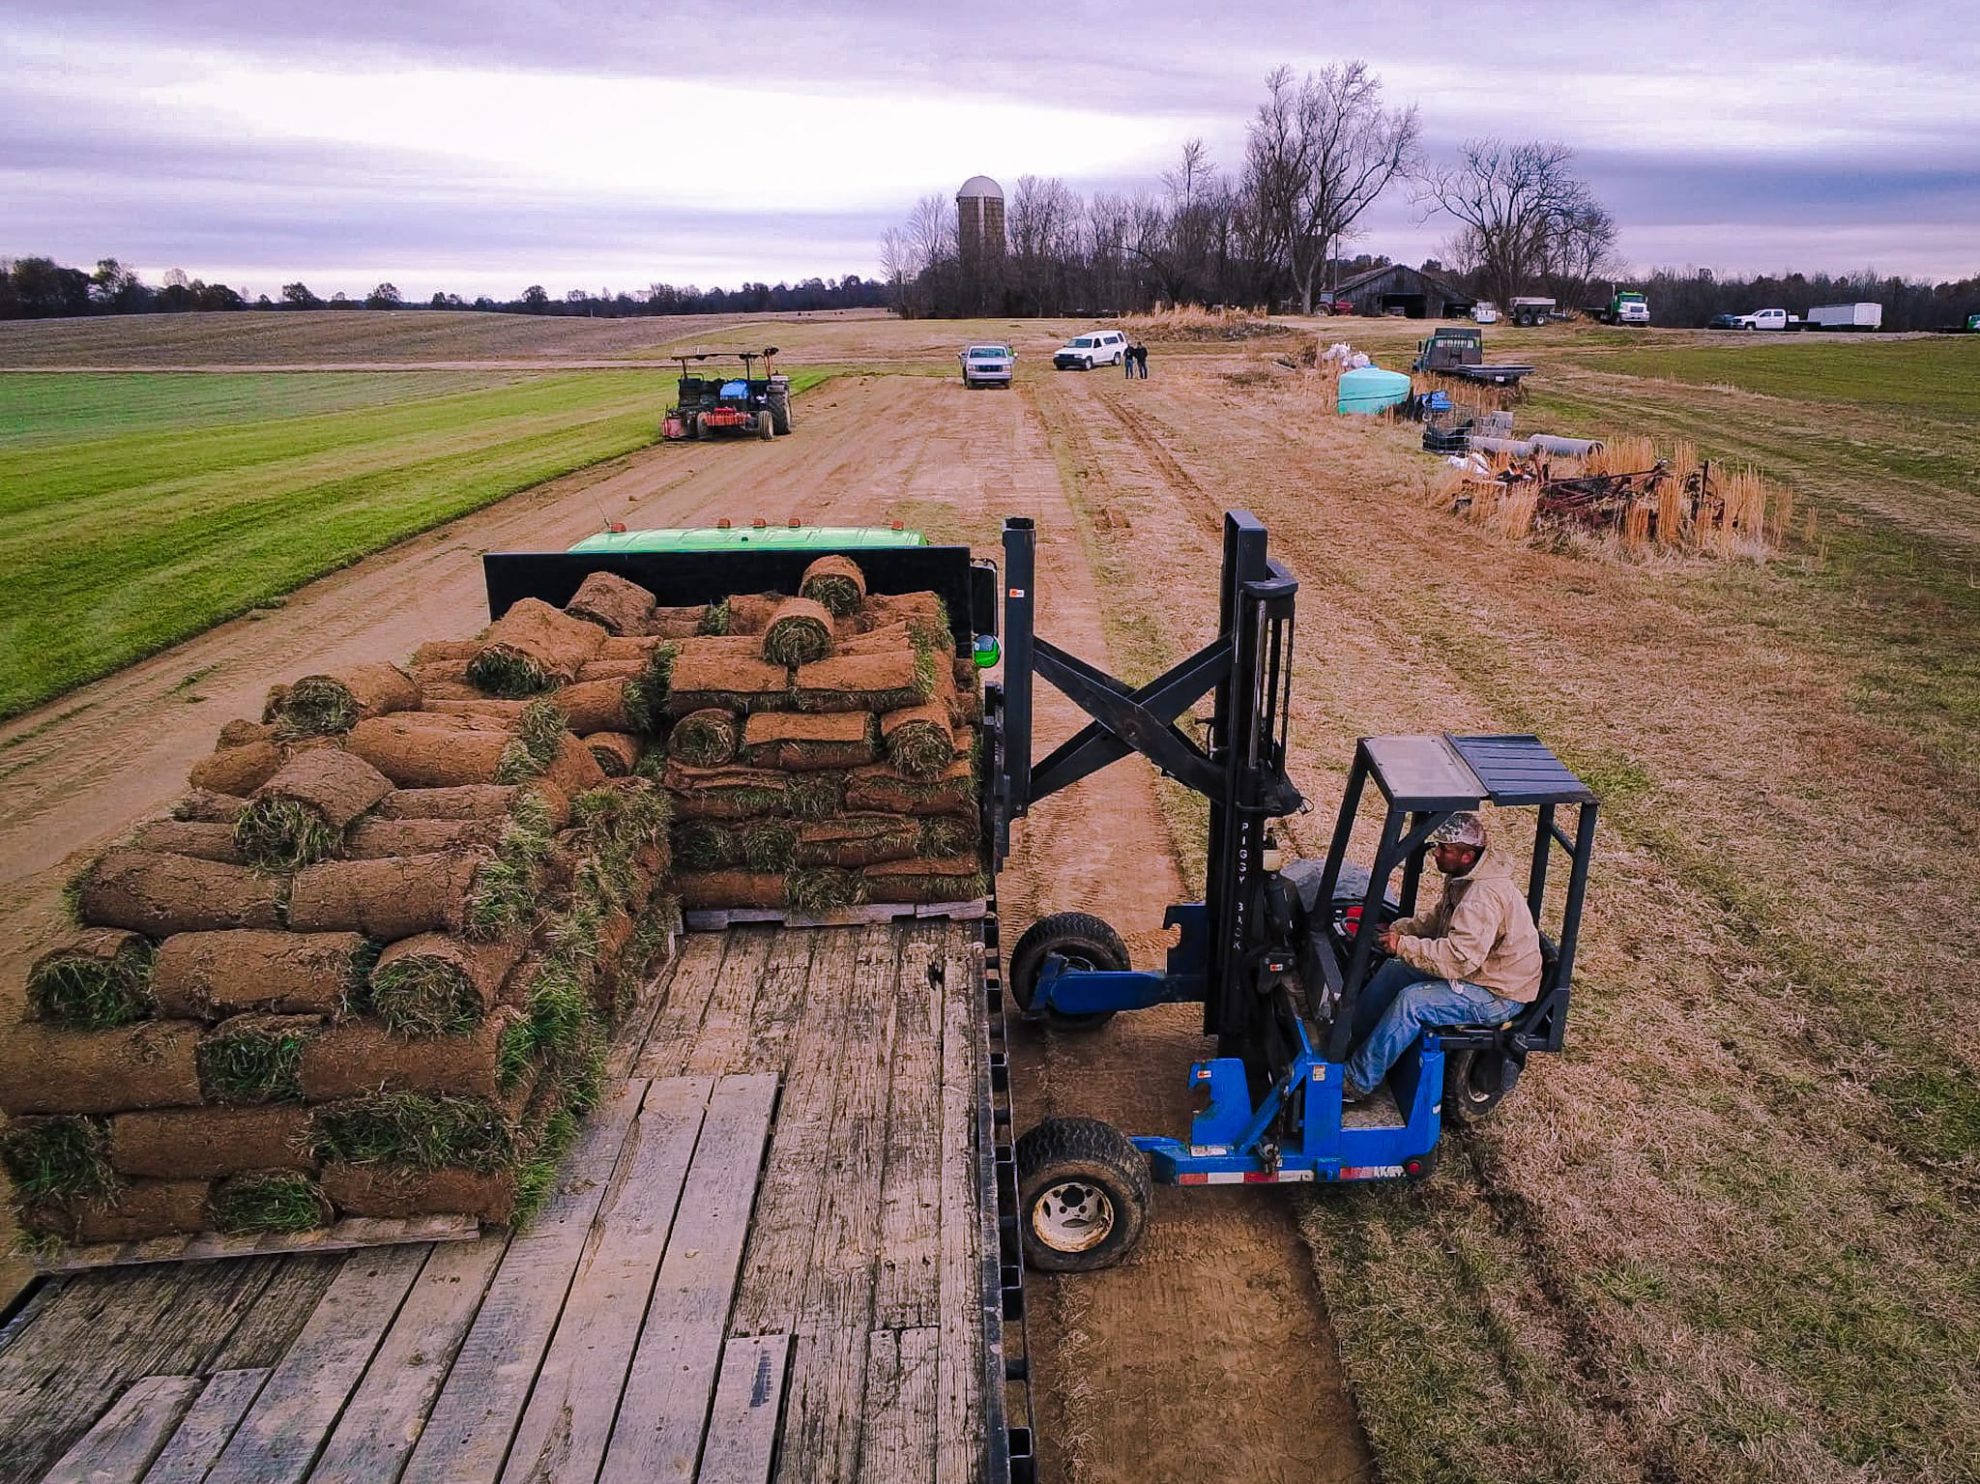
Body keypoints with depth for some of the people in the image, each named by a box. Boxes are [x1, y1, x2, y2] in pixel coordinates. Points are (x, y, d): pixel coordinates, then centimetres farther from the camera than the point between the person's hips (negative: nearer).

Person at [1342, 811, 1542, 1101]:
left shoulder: (1485, 896, -30)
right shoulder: (1462, 877, 2)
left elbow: (1458, 958, -35)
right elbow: (1437, 918, 16)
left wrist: (1403, 945, -28)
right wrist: (1397, 929, 2)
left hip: (1499, 995, -10)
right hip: (1478, 970, 10)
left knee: (1411, 1001, -24)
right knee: (1393, 971, 5)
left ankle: (1356, 1083, -14)